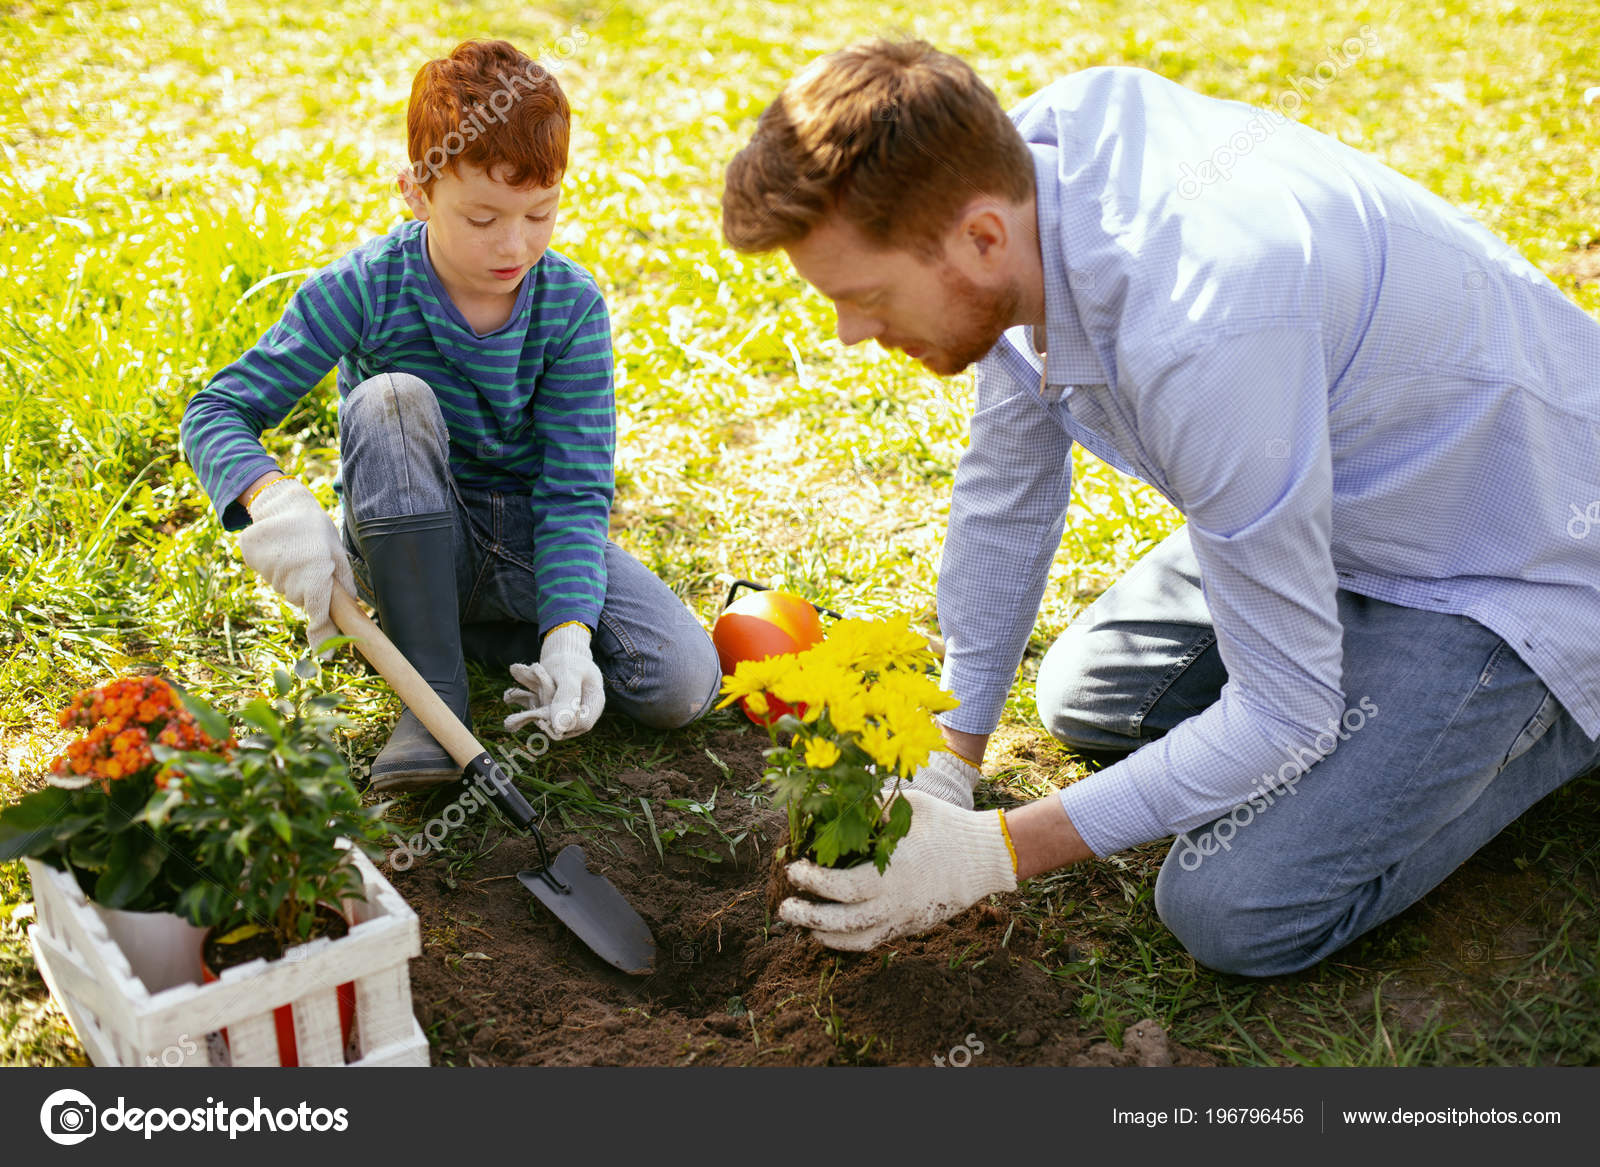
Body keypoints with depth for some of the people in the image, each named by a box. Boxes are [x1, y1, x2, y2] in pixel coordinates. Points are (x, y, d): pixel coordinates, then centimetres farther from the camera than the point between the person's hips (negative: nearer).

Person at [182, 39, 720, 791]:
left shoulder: (573, 307, -14)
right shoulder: (363, 290, -17)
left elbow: (575, 490, -16)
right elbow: (217, 412, -17)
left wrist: (568, 637, -31)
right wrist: (274, 500, -40)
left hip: (530, 542, 1)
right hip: (407, 543, -1)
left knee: (685, 686, -19)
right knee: (391, 399, -33)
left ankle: (464, 624, 3)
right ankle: (433, 691, -24)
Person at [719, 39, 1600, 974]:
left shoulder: (1203, 329, -41)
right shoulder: (1026, 153, -15)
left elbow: (1282, 716, -30)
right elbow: (1007, 490, -1)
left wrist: (997, 854, -25)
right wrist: (946, 766, 1)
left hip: (1512, 559, -8)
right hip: (1353, 498, 8)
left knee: (1237, 908, -17)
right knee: (1086, 701, 16)